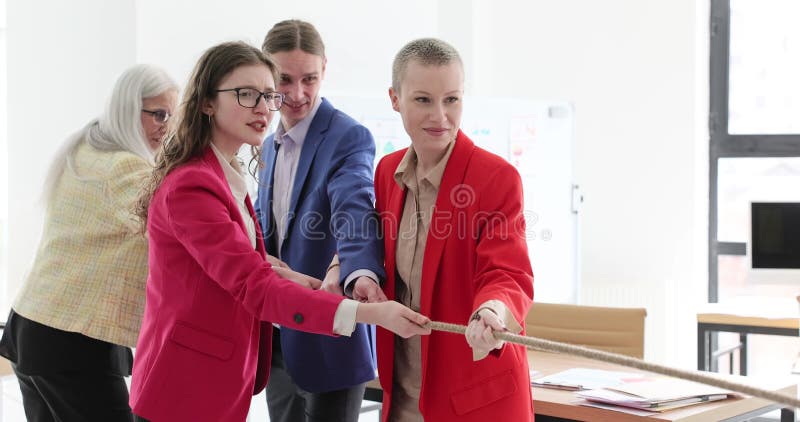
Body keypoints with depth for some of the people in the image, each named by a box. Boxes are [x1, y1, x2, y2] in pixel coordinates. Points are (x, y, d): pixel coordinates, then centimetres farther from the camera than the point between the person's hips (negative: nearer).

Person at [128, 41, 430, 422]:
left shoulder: (226, 173, 10)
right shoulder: (190, 187, -22)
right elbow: (254, 288, -30)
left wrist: (283, 275, -4)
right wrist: (369, 312, -37)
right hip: (186, 391, -9)